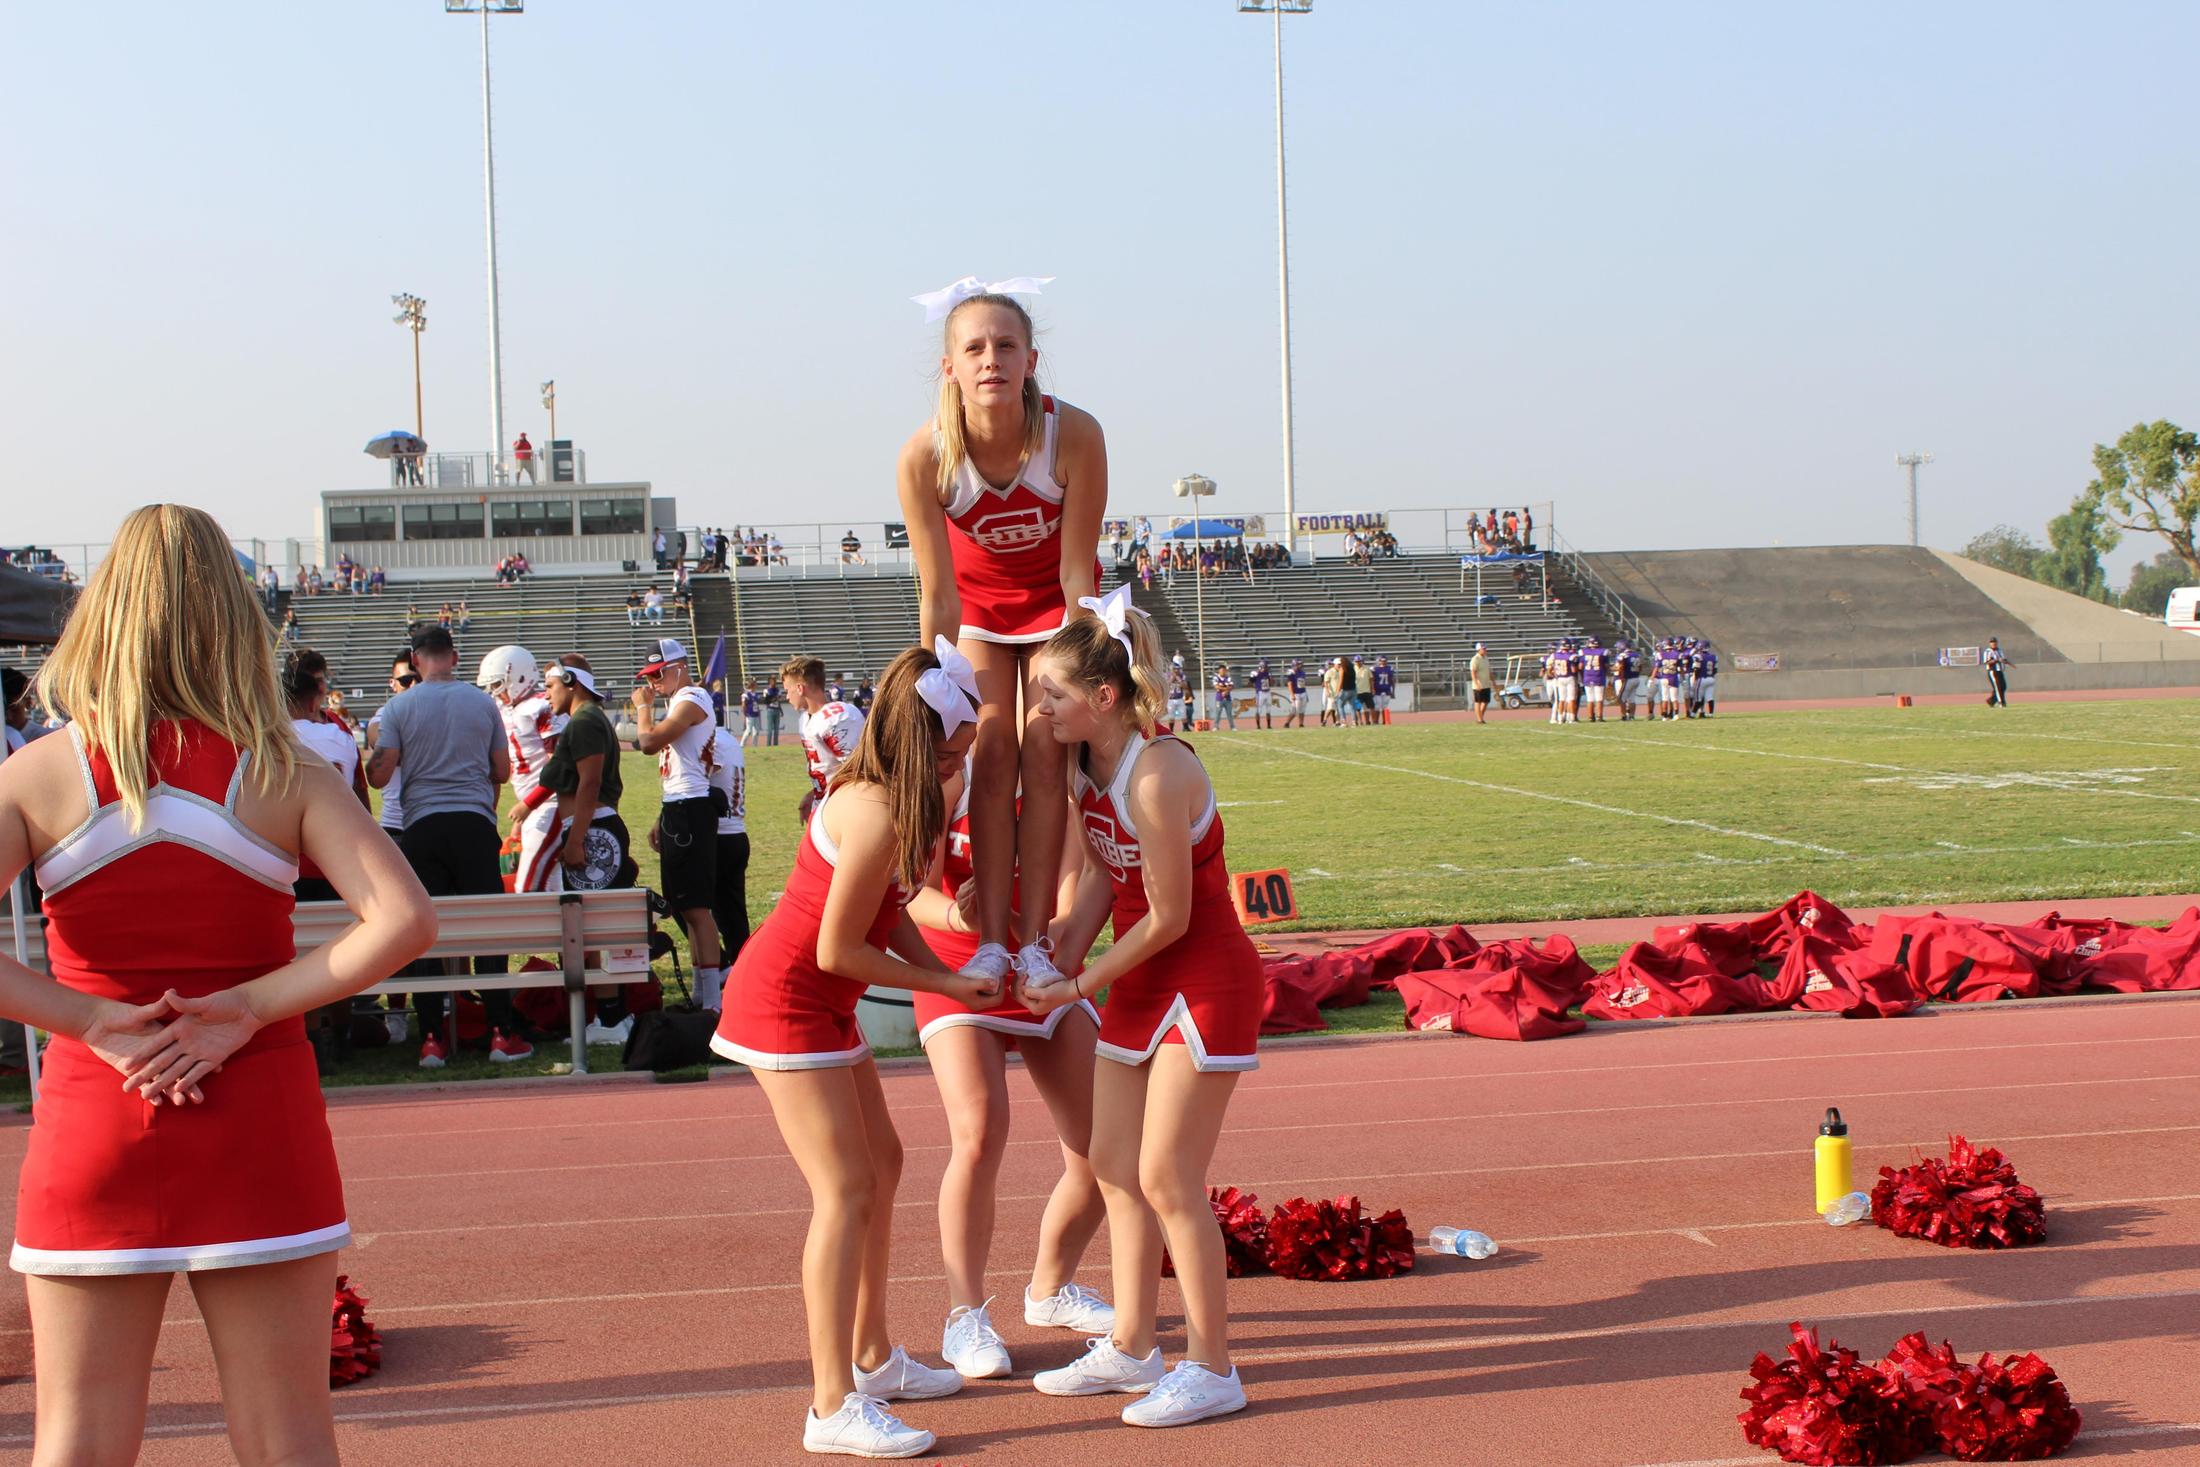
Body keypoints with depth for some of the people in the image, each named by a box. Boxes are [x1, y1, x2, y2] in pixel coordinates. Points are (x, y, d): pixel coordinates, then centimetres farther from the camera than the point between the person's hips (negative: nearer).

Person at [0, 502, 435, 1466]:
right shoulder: (282, 773, -4)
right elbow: (404, 922, -16)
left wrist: (91, 1021, -11)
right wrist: (249, 1008, -12)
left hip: (93, 1124, 0)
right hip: (259, 1123, 0)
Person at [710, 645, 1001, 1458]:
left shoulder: (889, 797, 3)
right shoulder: (876, 815, -26)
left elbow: (888, 914, 6)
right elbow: (839, 950, -22)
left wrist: (952, 975, -7)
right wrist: (946, 985, -12)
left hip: (820, 1002, 10)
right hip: (785, 1000, -10)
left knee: (881, 1166, 17)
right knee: (845, 1190, -11)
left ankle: (873, 1358, 29)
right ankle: (835, 1407, -8)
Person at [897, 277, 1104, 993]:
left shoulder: (1075, 434, -32)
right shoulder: (924, 456, -30)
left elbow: (1077, 571, -24)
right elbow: (938, 595, -21)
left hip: (1057, 597, 0)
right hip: (978, 599, 1)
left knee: (1045, 756, -10)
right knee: (991, 755, -9)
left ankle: (1035, 940, -7)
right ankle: (992, 942, -7)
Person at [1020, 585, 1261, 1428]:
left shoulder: (1157, 775, -26)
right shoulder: (1086, 767, 0)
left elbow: (1169, 918, -22)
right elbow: (1101, 877, 6)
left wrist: (1080, 985, -13)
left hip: (1204, 982, -9)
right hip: (1141, 982, 9)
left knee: (1166, 1178, -6)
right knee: (1114, 1167, 12)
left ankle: (1212, 1368, 6)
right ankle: (1131, 1348, 24)